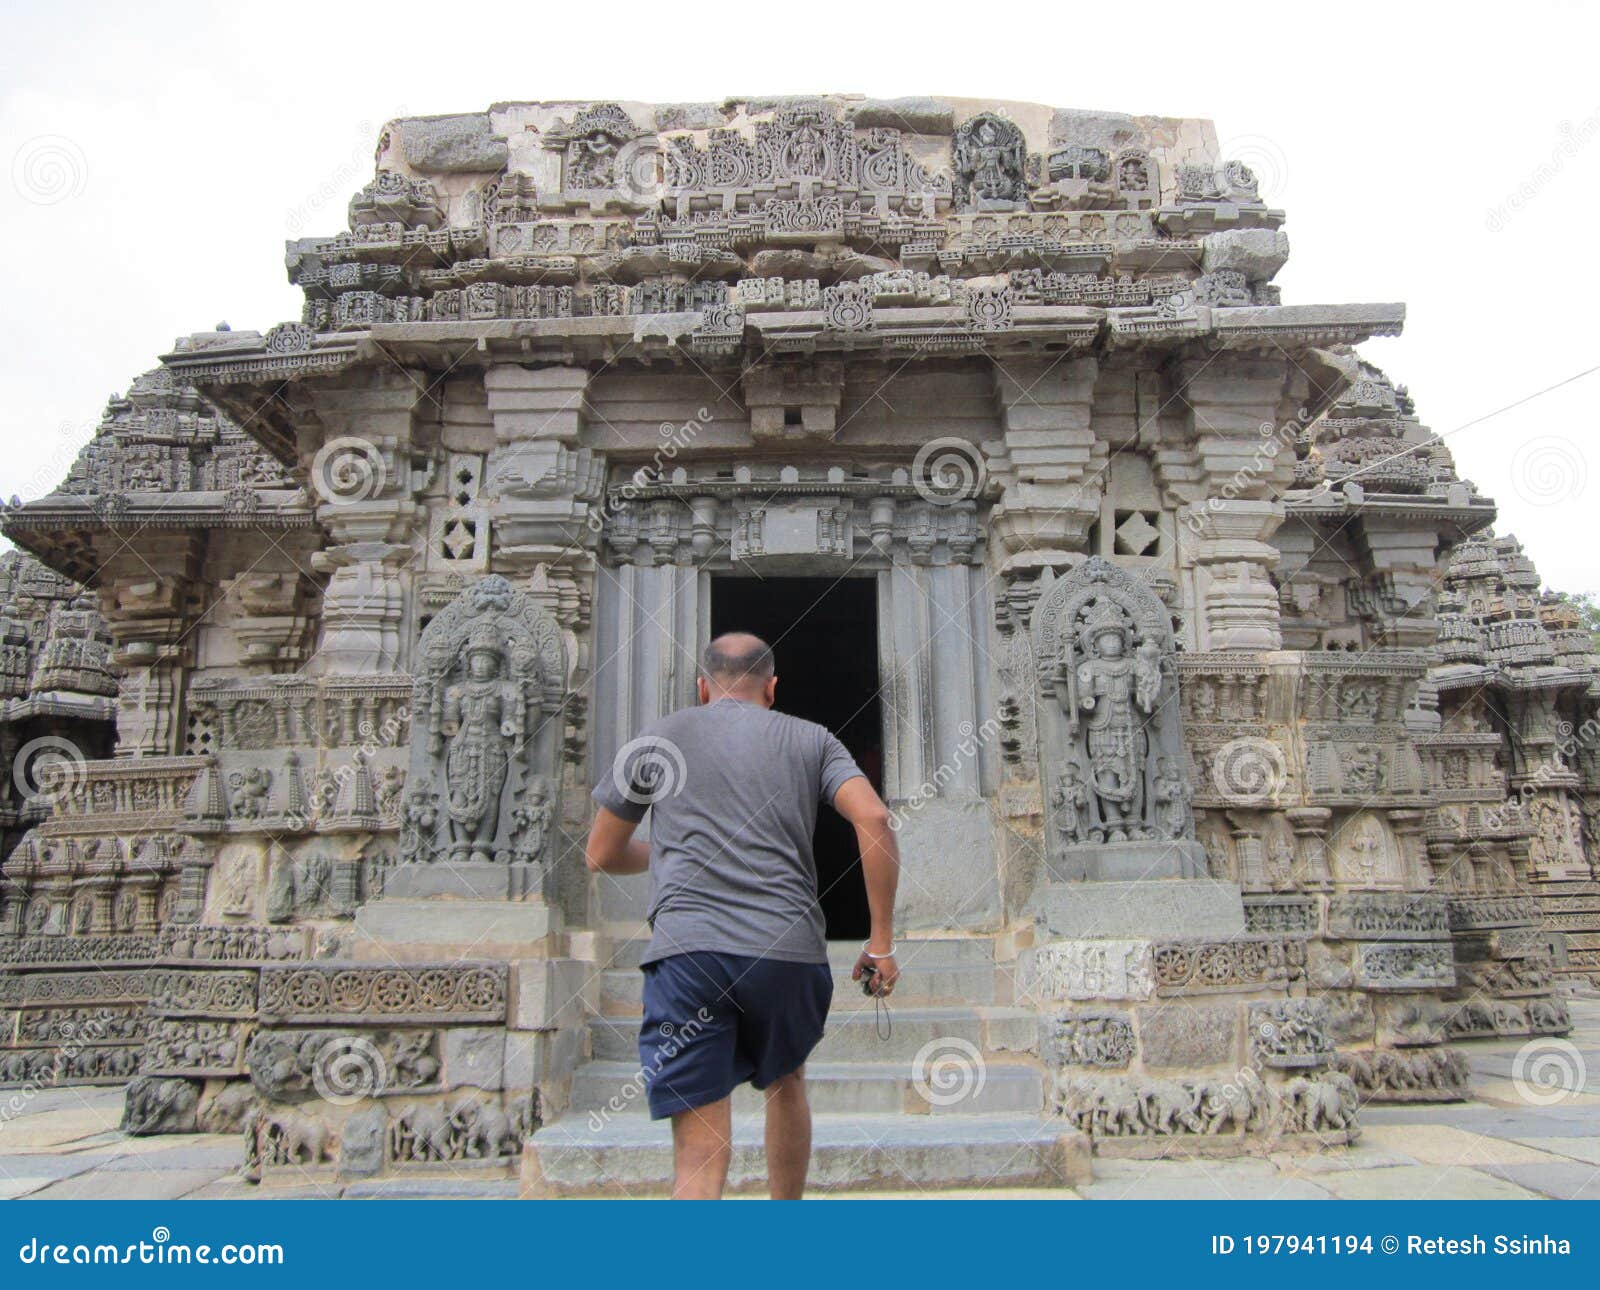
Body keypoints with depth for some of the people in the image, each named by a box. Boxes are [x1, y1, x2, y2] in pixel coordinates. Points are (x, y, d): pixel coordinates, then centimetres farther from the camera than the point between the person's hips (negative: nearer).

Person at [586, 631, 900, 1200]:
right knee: (786, 1082, 29)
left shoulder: (658, 737, 16)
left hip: (687, 950, -1)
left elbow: (601, 855, 21)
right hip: (791, 950, 2)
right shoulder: (811, 739, 15)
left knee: (701, 1152, -1)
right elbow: (874, 819, -1)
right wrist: (882, 941, 4)